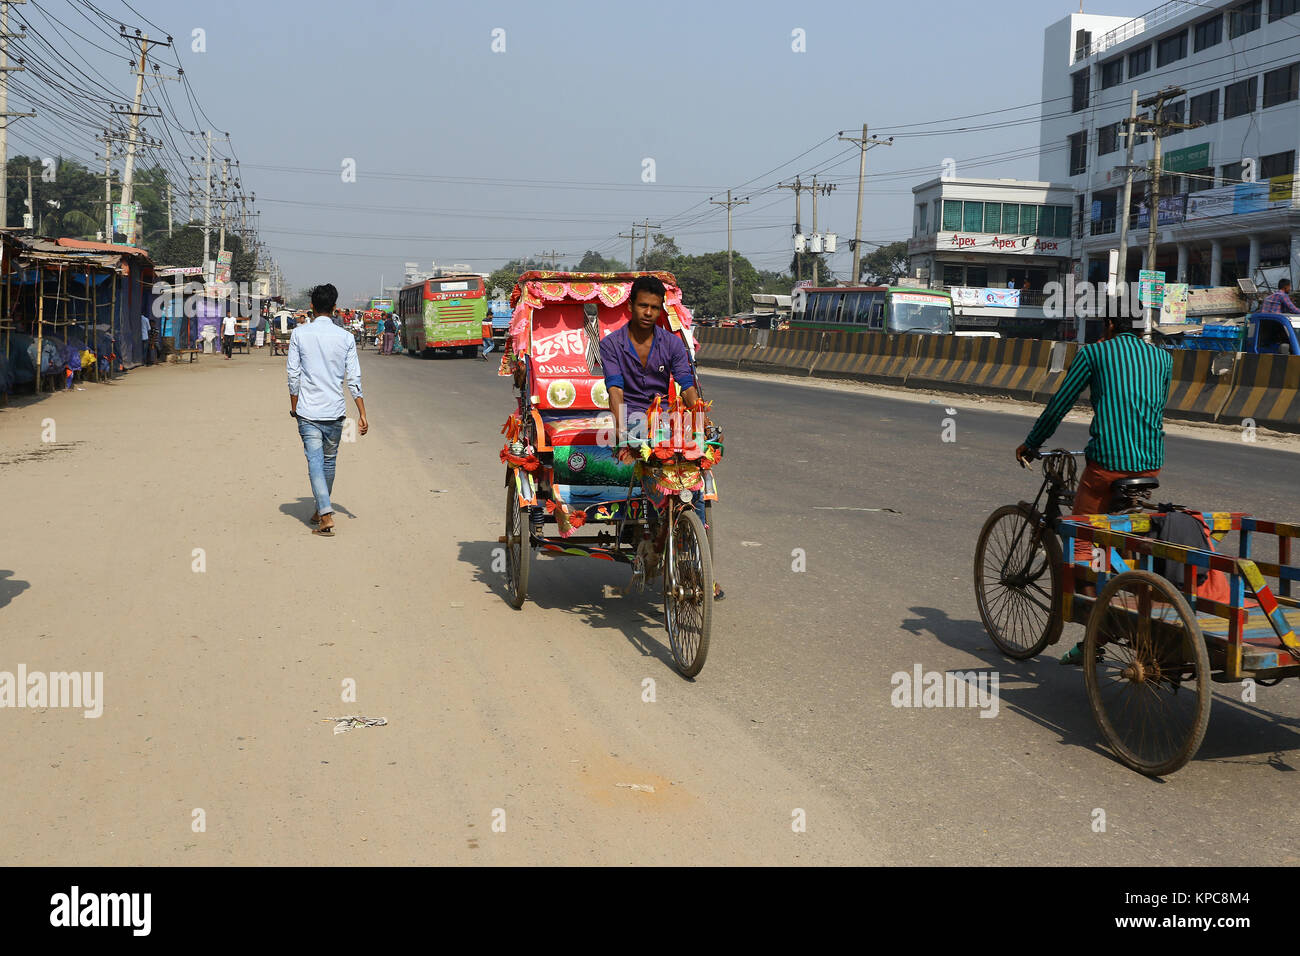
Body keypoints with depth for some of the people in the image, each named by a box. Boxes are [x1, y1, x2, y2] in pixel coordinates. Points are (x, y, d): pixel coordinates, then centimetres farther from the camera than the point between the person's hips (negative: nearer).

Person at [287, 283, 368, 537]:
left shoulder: (299, 334, -3)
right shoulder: (345, 337, 0)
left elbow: (293, 375, -2)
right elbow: (354, 379, -1)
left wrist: (294, 407, 10)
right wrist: (362, 414, 3)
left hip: (308, 411, -2)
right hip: (335, 411, 2)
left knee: (315, 461, -4)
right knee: (329, 461, 17)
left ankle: (326, 516, -17)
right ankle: (321, 511, 30)